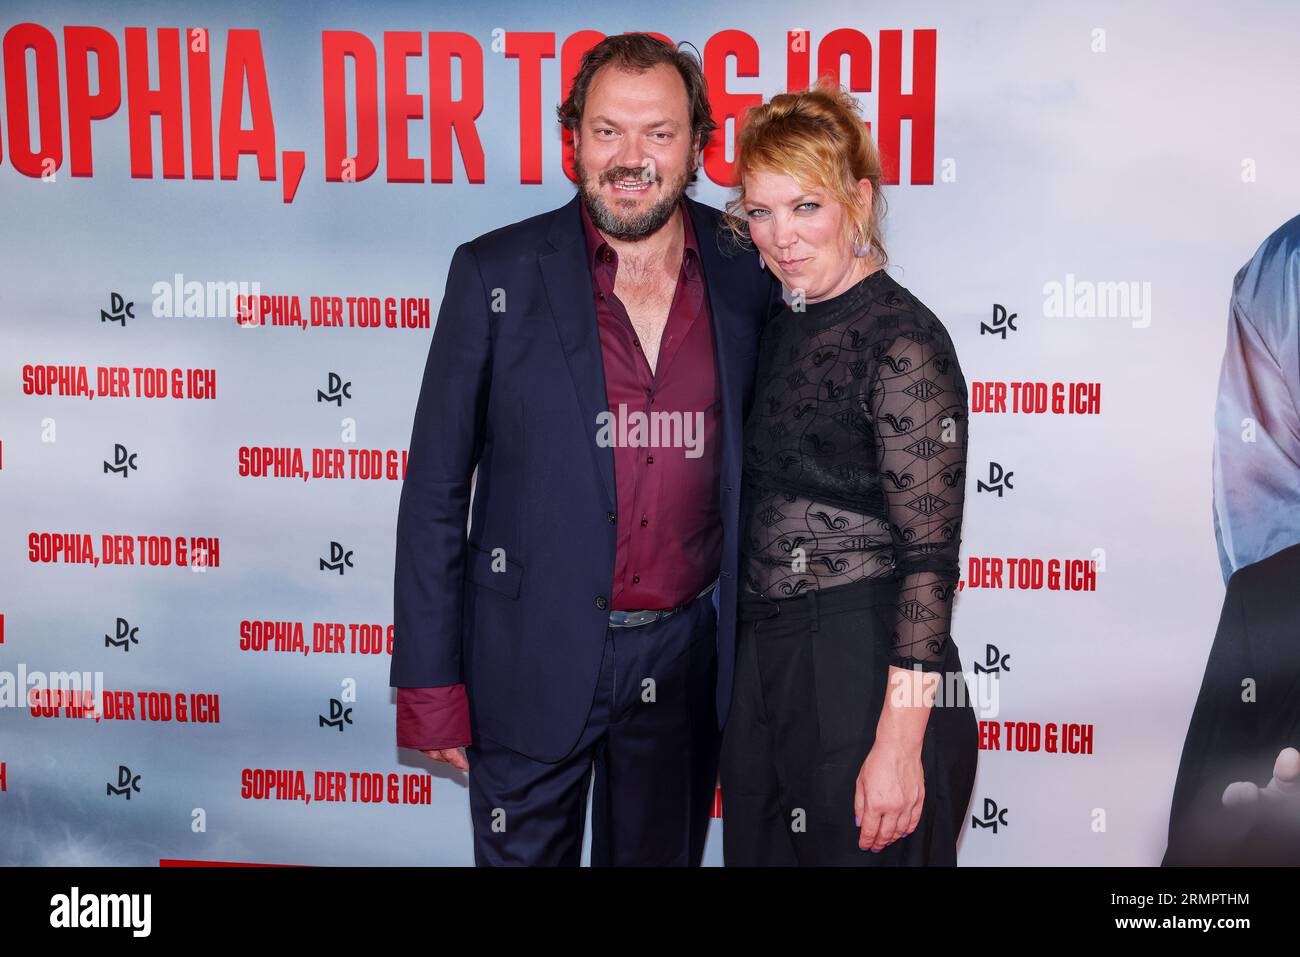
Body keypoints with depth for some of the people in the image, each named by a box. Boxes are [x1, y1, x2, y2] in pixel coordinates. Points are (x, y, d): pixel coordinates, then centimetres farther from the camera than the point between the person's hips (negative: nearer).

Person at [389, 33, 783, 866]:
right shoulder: (496, 274, -7)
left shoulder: (749, 273, -1)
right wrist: (430, 686, -7)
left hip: (685, 661, 2)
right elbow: (435, 491, -5)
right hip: (534, 659, -2)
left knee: (664, 853, 18)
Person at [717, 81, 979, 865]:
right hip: (764, 670, 8)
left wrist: (898, 746, -21)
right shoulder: (785, 330, 10)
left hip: (867, 677, -8)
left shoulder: (904, 342, -14)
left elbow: (929, 556, -18)